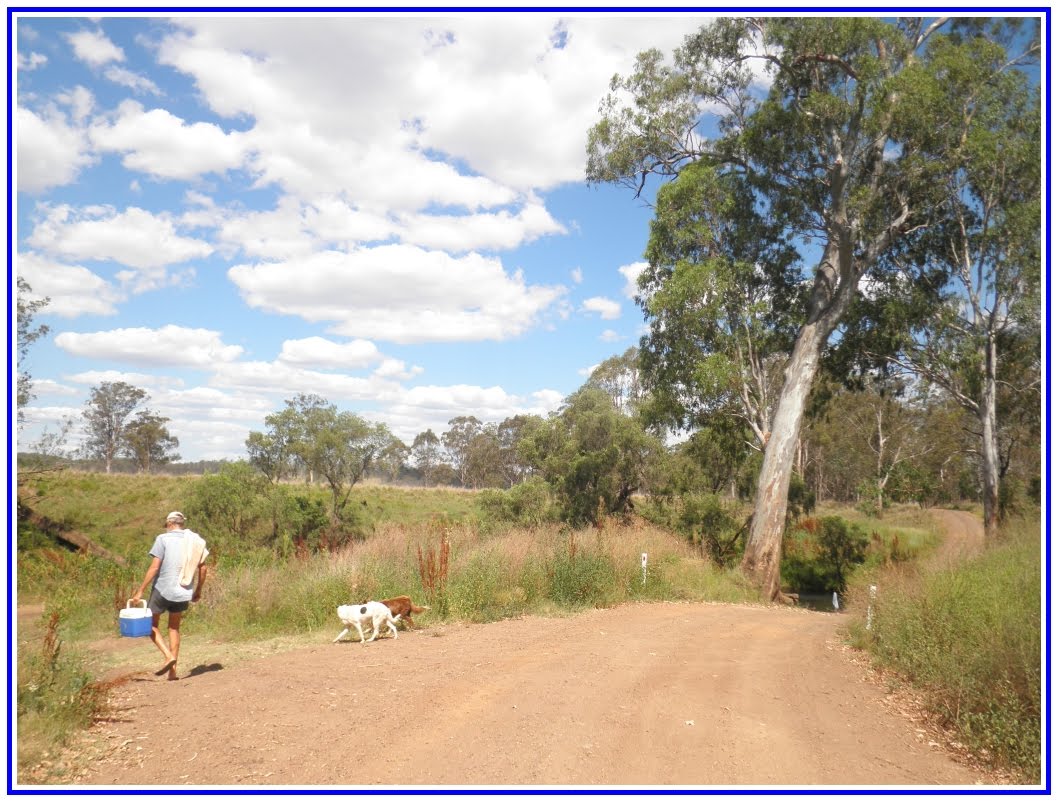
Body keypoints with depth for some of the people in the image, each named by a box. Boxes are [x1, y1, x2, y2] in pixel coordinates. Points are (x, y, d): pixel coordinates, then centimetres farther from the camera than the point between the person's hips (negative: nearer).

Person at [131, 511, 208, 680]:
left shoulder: (163, 539, -8)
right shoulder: (195, 540, 5)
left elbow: (154, 568, -13)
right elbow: (202, 567, 7)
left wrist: (140, 591, -7)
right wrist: (198, 590, 18)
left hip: (163, 590, -4)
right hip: (184, 592, 5)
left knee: (151, 624, 13)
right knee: (174, 627, 18)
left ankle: (169, 656, -6)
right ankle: (173, 670, 15)